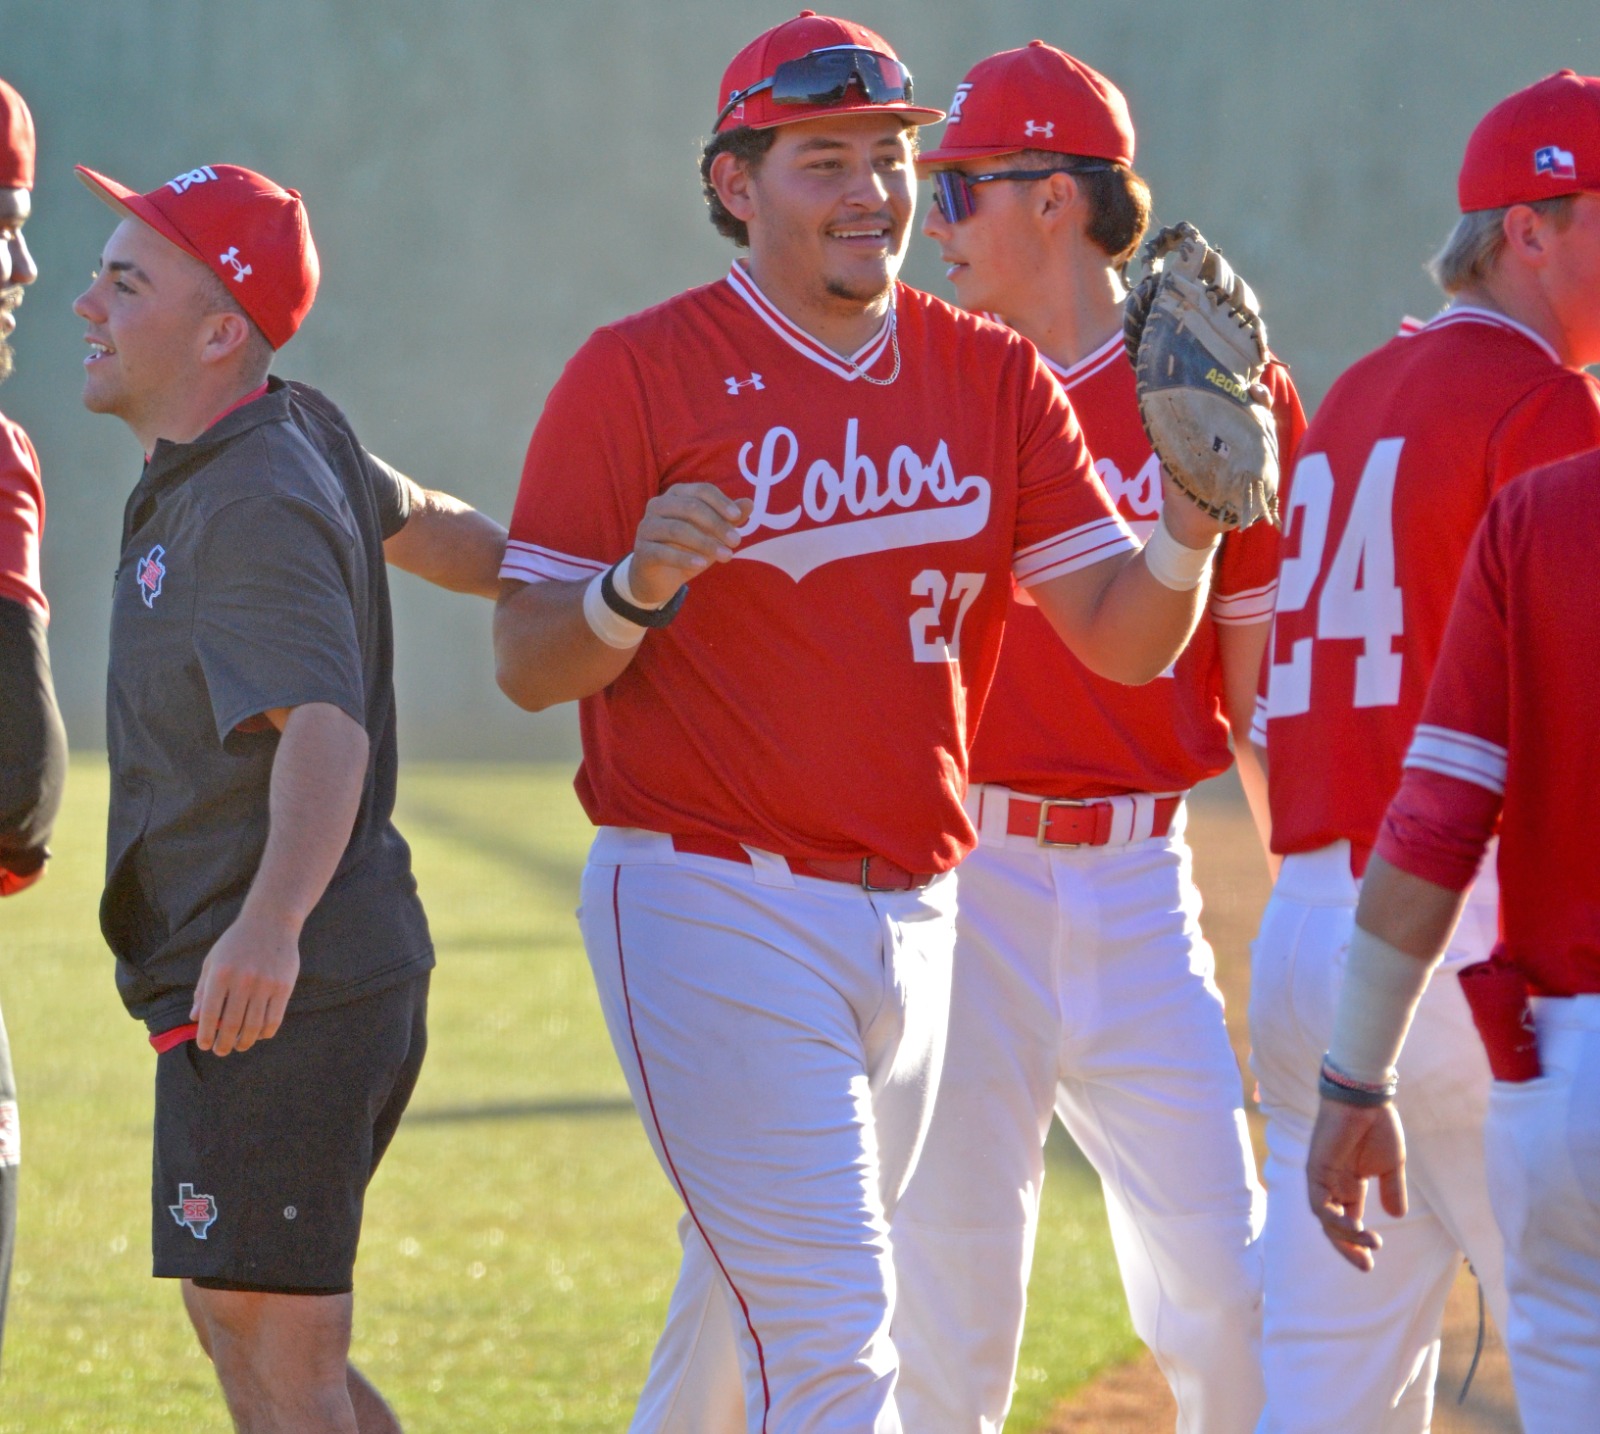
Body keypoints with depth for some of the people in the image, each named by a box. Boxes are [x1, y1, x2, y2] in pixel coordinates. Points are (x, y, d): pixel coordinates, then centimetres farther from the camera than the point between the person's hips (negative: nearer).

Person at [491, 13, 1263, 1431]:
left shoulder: (993, 380, 9)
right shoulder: (637, 374, -6)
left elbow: (1123, 637, 4)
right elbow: (528, 663, -7)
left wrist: (1192, 522, -16)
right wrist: (635, 588, -28)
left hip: (912, 922, 6)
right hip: (712, 909, -6)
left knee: (752, 1310, 18)